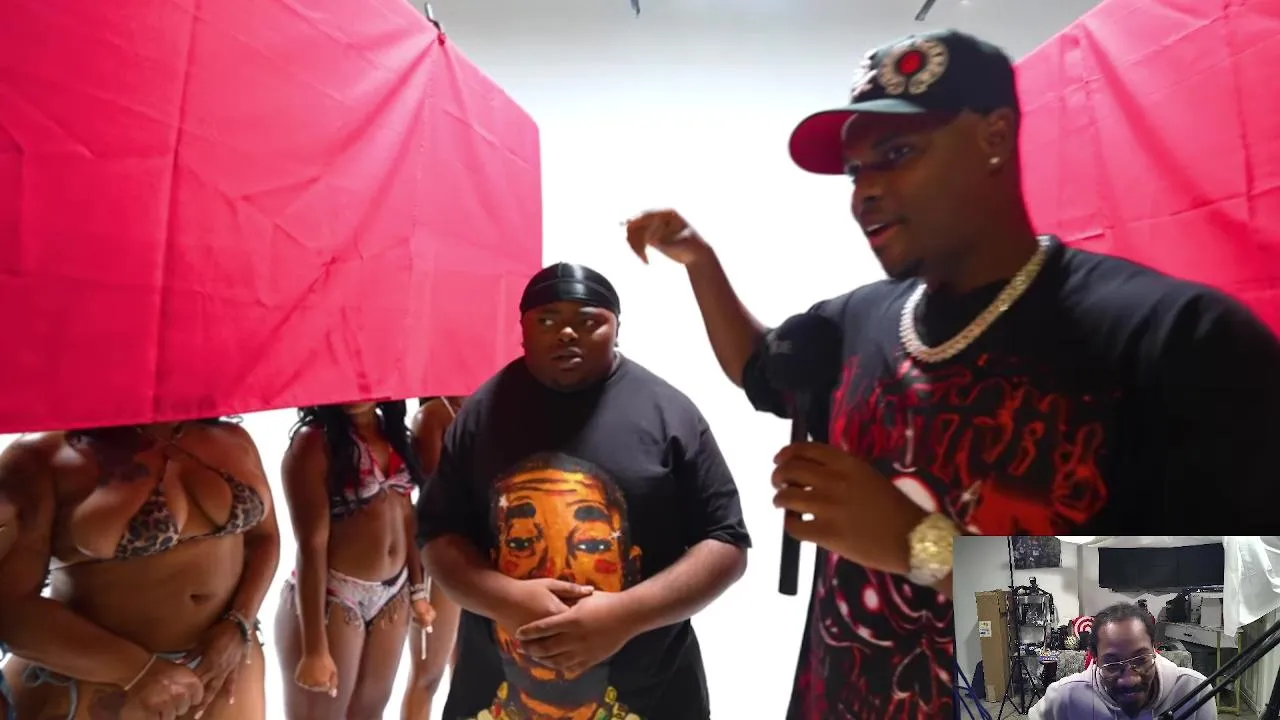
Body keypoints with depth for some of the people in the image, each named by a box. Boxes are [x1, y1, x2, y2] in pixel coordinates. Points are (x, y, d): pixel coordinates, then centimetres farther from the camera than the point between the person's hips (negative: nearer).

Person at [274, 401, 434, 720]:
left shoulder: (392, 432, 4)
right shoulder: (314, 442, -15)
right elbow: (311, 545, -19)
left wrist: (417, 588, 11)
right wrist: (315, 648, -19)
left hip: (393, 595, 6)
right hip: (330, 600, -6)